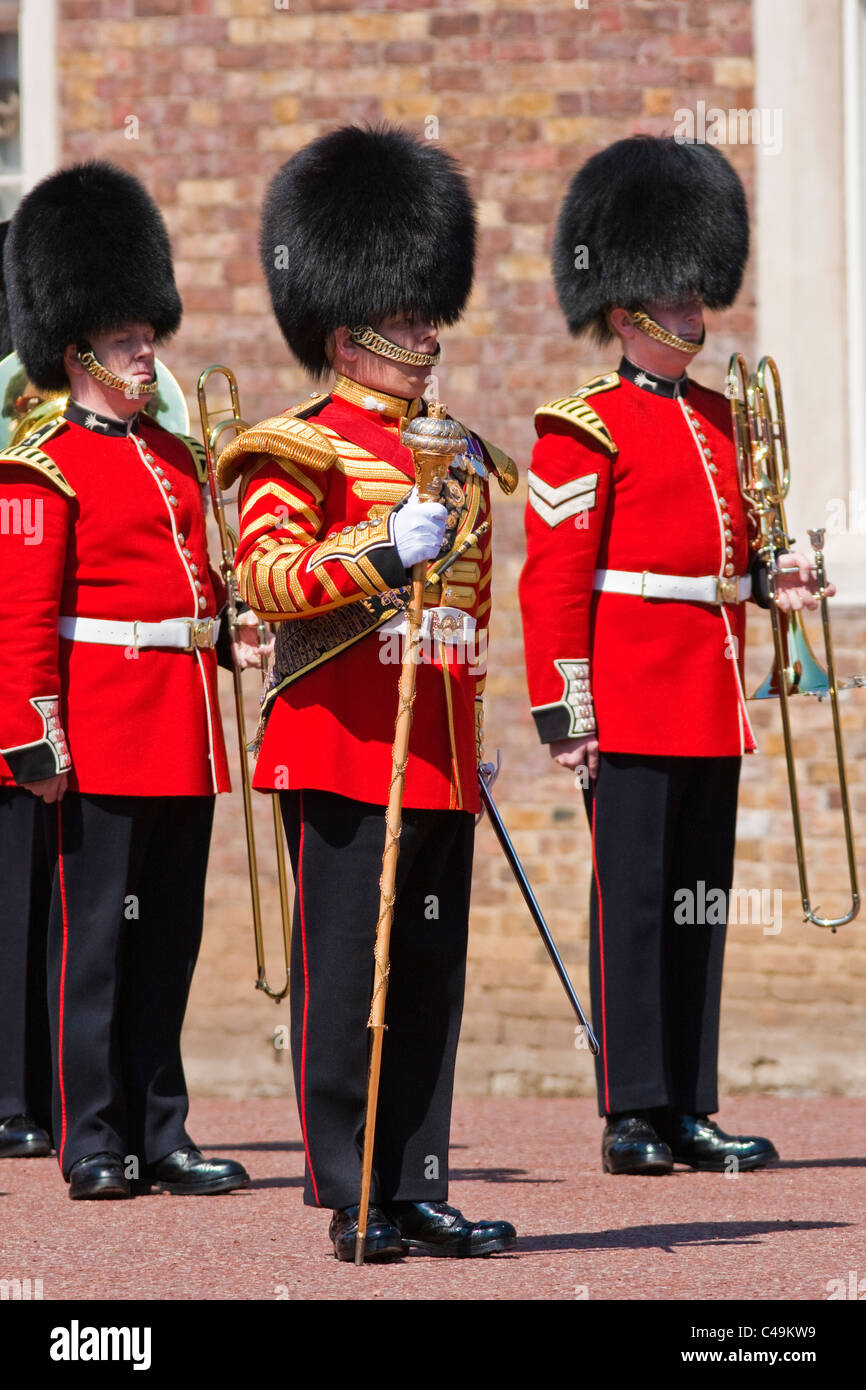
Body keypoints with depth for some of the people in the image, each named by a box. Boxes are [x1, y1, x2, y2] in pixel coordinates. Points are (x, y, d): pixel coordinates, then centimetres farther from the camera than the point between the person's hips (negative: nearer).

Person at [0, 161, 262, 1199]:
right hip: (103, 739, -7)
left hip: (184, 736, 7)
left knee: (170, 935, 9)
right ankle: (94, 1142, 2)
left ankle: (160, 1135, 15)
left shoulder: (175, 458, 16)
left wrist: (234, 634, 4)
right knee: (95, 936, -2)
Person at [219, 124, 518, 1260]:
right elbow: (265, 572, -17)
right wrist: (381, 556, -28)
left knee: (430, 978, 7)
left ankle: (419, 1189, 11)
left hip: (440, 765, 7)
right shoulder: (301, 451, -4)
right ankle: (353, 1197, 0)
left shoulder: (456, 459, 19)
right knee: (345, 975, -4)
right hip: (344, 758, -7)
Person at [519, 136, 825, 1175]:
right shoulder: (586, 430, -7)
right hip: (632, 712, -7)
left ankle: (688, 1111, 12)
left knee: (699, 905, 8)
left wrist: (767, 582, 6)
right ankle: (631, 1116, -1)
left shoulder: (715, 417, 16)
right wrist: (565, 716, -15)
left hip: (710, 709, 8)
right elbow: (552, 581, -10)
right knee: (633, 904, -5)